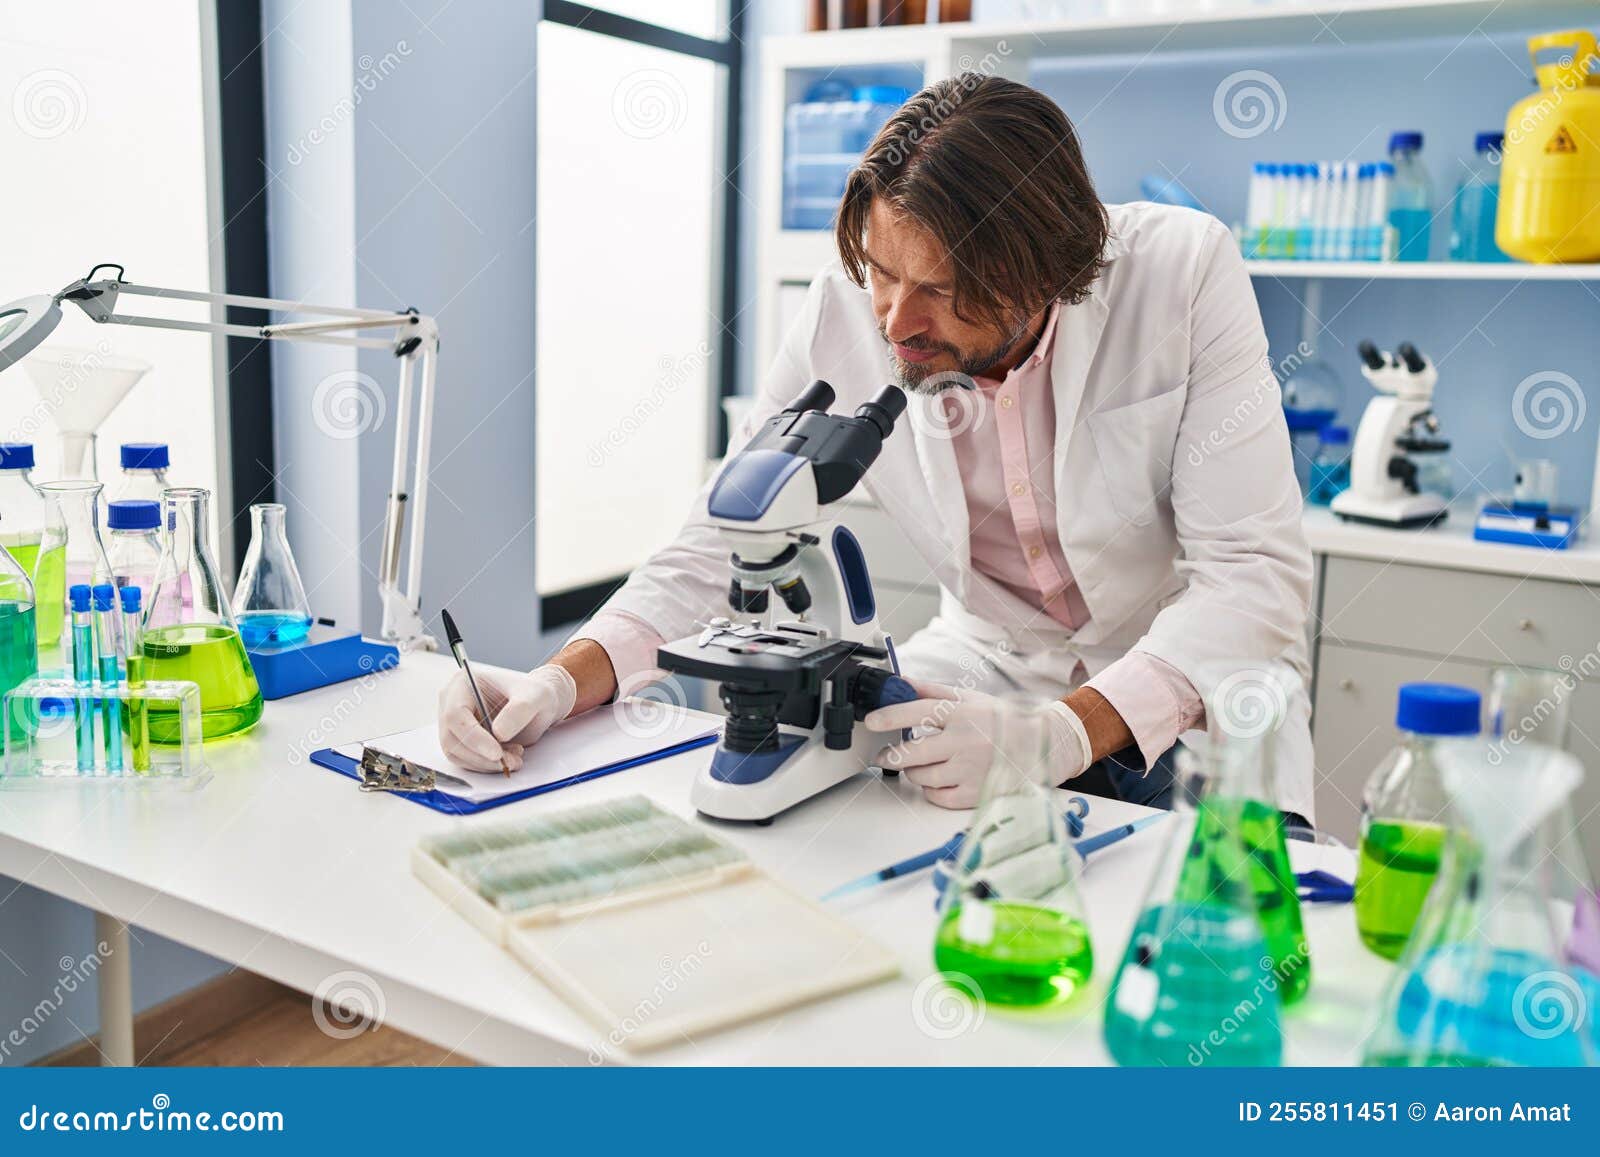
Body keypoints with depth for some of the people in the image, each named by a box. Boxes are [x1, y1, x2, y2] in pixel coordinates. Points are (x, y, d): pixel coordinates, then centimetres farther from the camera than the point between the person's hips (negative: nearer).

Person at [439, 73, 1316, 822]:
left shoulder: (1185, 272, -21)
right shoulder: (845, 312, -14)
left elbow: (1255, 573, -22)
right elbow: (722, 547, -7)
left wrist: (1068, 732, -37)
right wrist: (565, 680, -23)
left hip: (1199, 695, -1)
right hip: (993, 664, 2)